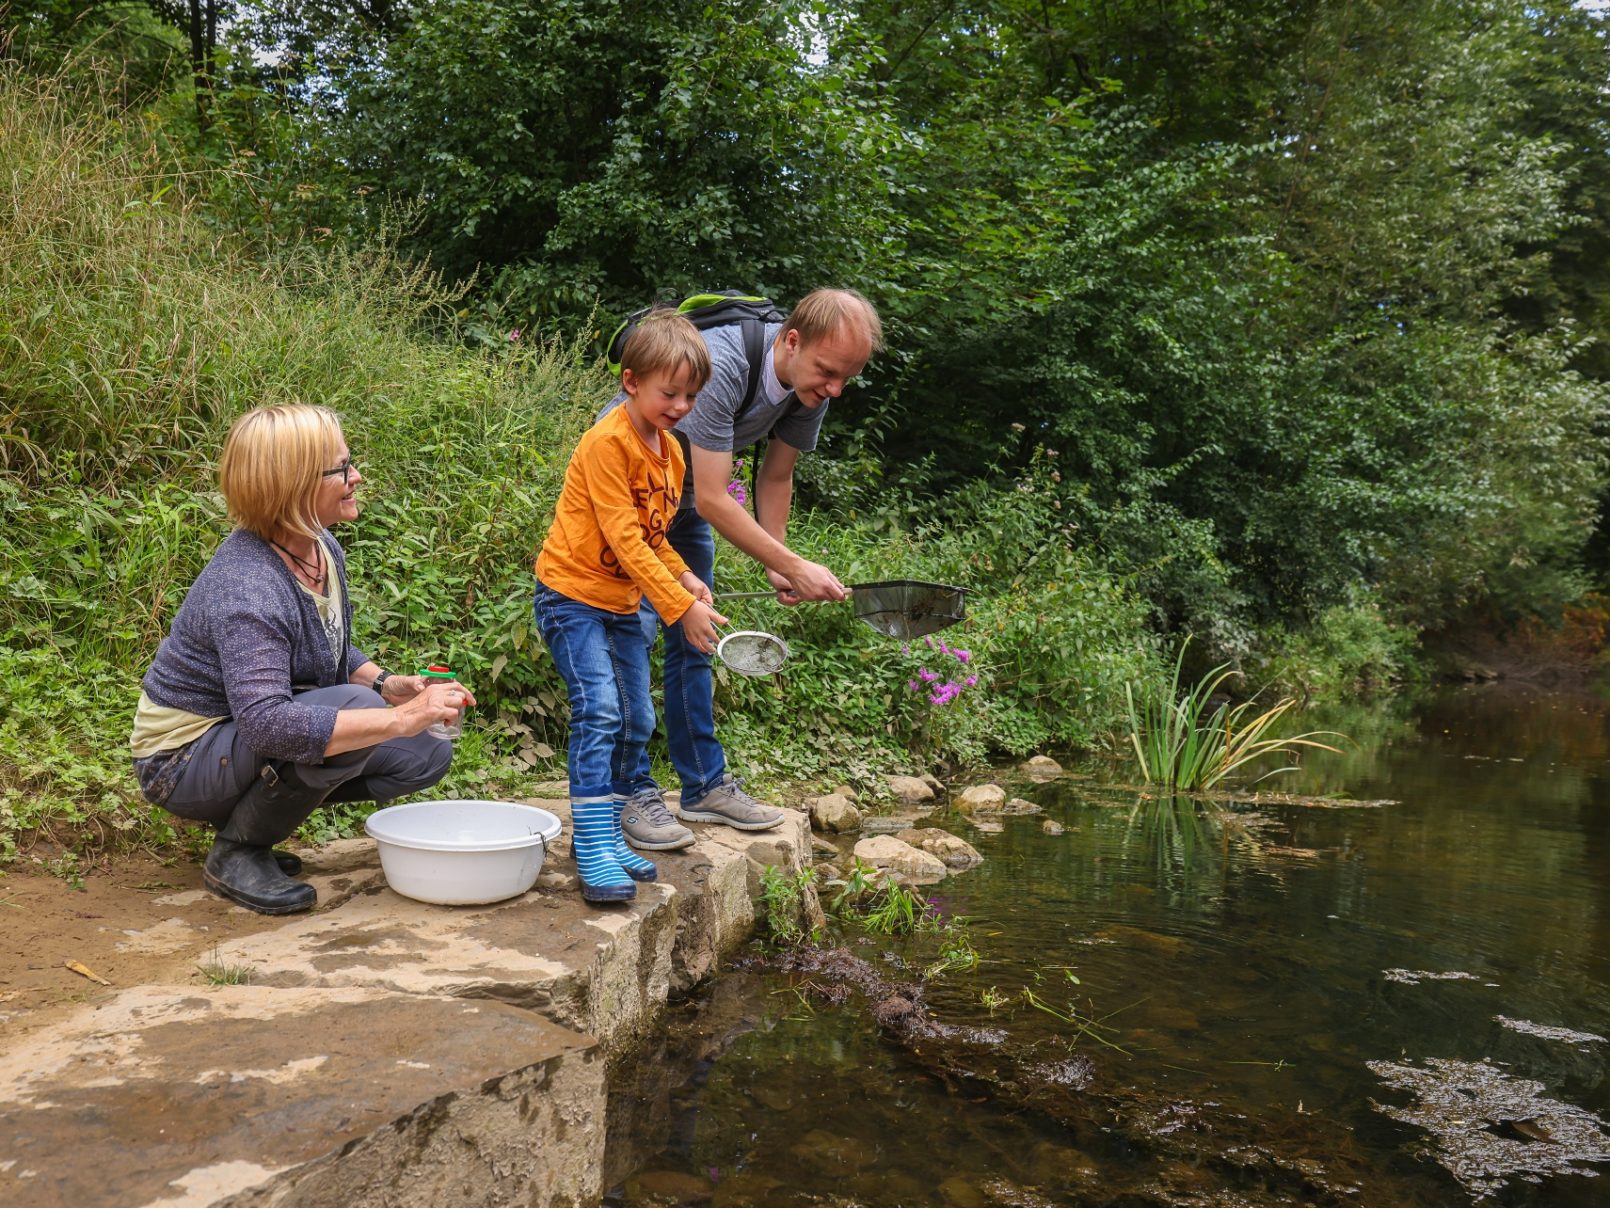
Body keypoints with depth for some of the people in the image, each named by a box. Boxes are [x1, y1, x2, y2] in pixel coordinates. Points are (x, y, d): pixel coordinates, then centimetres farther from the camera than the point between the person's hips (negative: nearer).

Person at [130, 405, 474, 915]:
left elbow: (335, 650, 14)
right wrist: (400, 719, -41)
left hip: (245, 742, 9)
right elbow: (267, 723, -43)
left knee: (427, 756, -3)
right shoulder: (245, 589, -31)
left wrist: (385, 682, -7)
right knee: (351, 707, -33)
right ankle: (236, 853, -12)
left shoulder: (321, 548, -3)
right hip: (184, 760, -8)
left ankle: (256, 813, 9)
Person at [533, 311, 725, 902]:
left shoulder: (670, 452, 8)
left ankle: (603, 835, 21)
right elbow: (624, 539, -24)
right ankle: (593, 850, -14)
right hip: (573, 596, -9)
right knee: (599, 711, -18)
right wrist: (681, 607, -26)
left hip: (622, 604, 9)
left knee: (636, 721, 9)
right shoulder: (607, 442, -19)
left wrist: (686, 577, -3)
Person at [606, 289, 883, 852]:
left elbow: (775, 477, 2)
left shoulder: (812, 385, -13)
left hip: (683, 492, 7)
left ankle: (704, 785, 16)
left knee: (693, 638, 8)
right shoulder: (721, 367, -37)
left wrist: (777, 564, -4)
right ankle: (631, 792, -6)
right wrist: (793, 566, -32)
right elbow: (713, 501, -35)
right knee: (634, 630, -14)